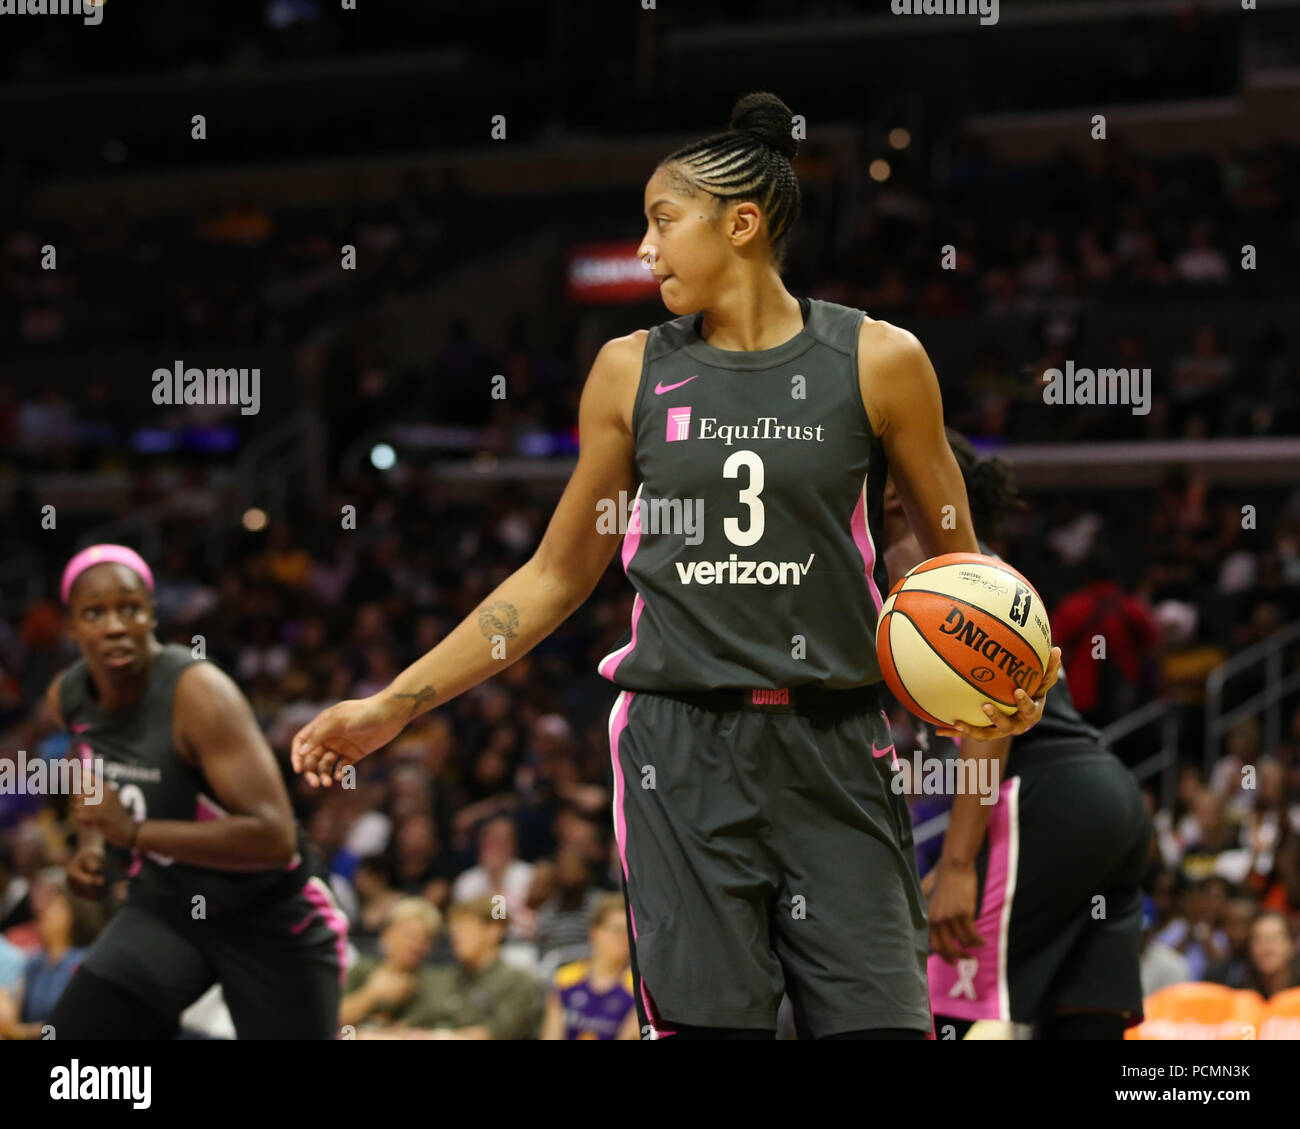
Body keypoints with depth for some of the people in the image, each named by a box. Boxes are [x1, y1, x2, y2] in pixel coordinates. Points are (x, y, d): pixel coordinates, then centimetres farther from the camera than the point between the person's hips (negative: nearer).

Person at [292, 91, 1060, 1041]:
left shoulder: (878, 361, 1)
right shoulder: (633, 372, 8)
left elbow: (957, 561, 10)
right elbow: (556, 578, 14)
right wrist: (392, 706, 11)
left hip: (832, 749, -1)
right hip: (682, 754, 1)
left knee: (878, 1022, -8)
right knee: (707, 1022, -5)